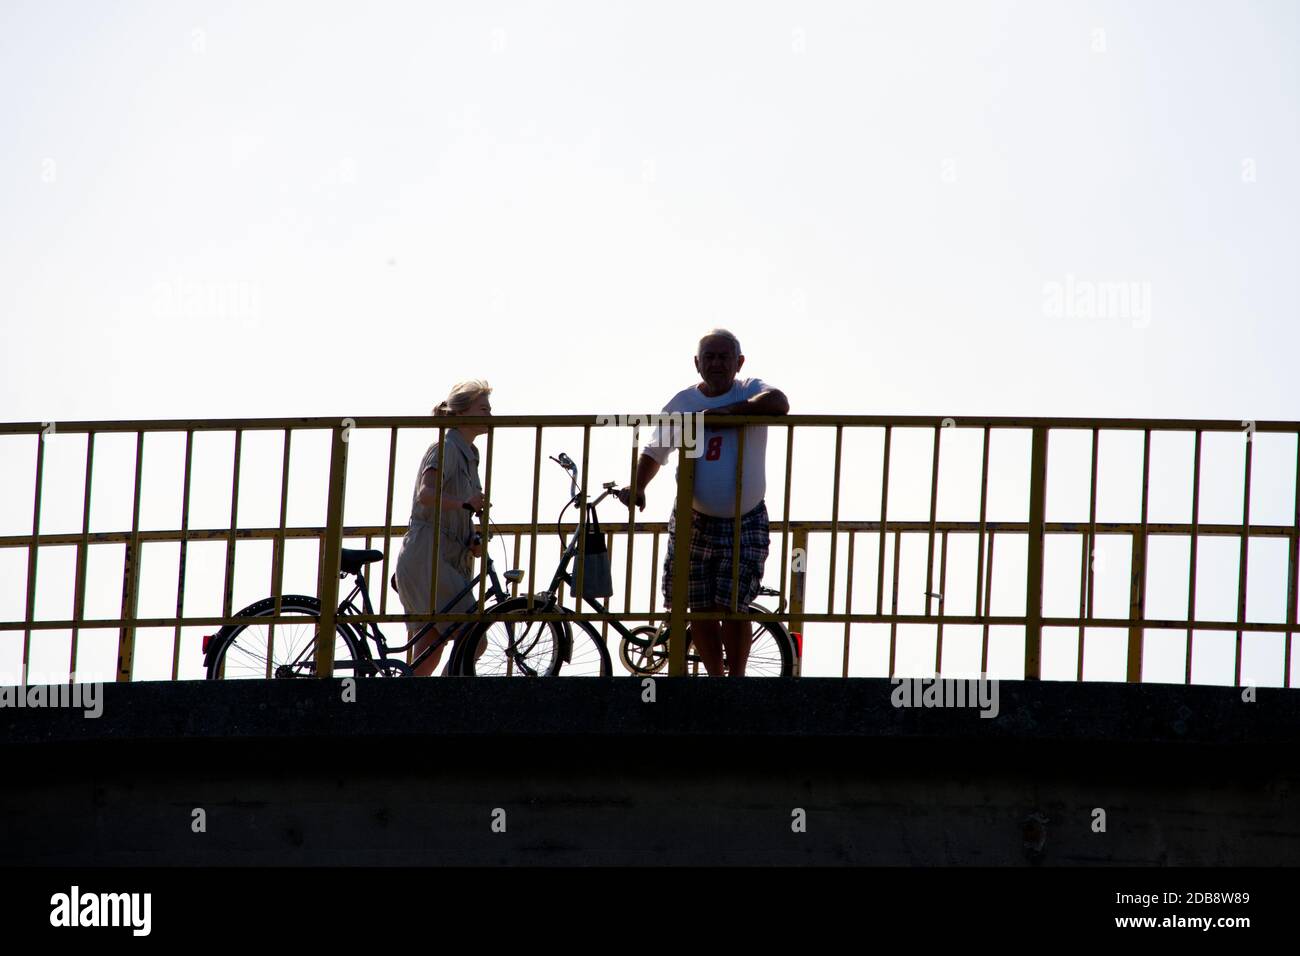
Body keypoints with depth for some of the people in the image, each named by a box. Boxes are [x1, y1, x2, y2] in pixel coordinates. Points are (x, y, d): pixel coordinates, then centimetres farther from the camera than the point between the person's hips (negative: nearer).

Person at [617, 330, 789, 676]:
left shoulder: (751, 391, -5)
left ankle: (737, 677, 7)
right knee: (700, 610, 5)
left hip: (745, 524, -3)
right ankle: (716, 678, 22)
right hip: (694, 521, 3)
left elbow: (779, 403, -29)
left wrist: (723, 412, -29)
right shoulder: (682, 402, 4)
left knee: (731, 607, -10)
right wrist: (637, 486, -5)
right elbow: (654, 452, 13)